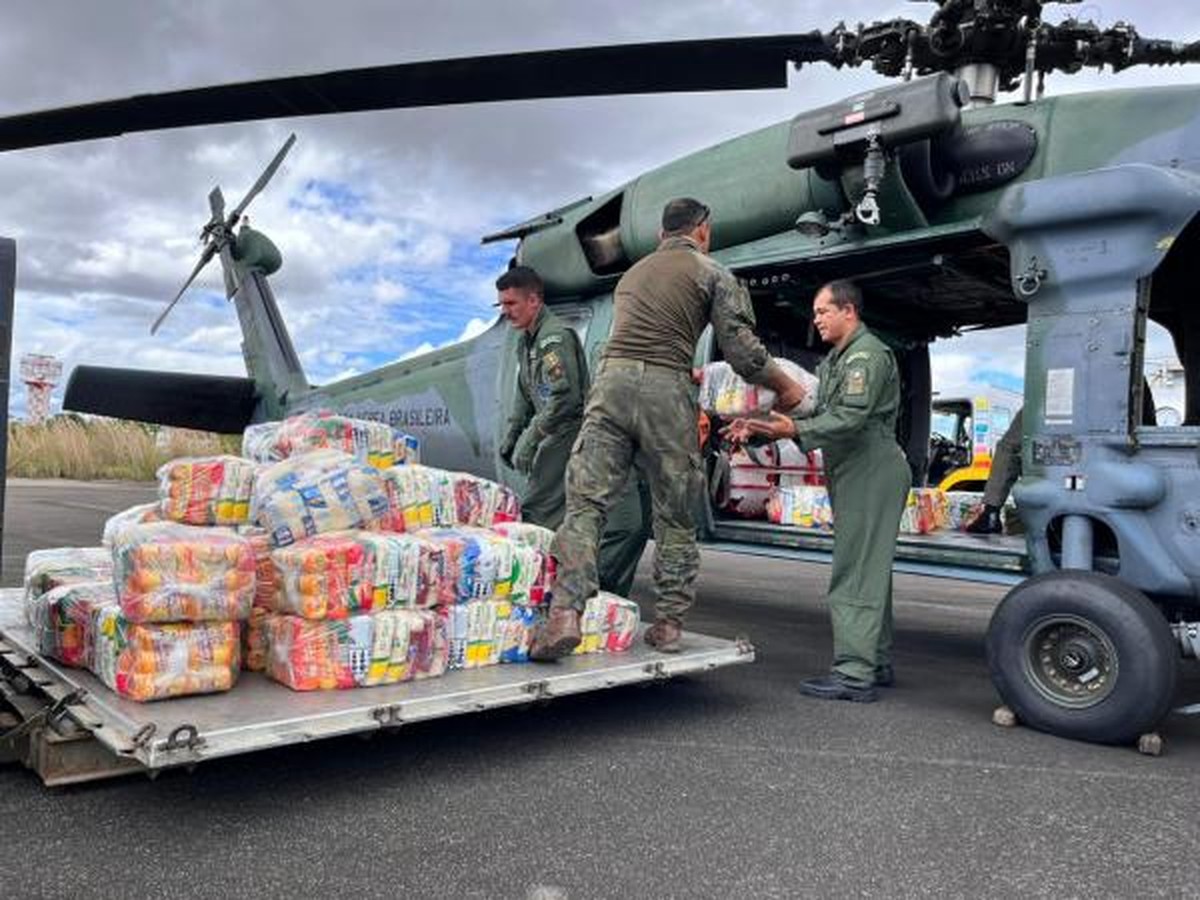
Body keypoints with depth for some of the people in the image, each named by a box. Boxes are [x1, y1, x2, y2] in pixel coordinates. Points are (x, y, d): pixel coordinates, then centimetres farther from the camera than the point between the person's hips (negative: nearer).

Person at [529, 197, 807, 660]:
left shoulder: (632, 274, 29)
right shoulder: (713, 274, 12)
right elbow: (744, 352, 2)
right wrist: (787, 387, 19)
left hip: (611, 379, 3)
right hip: (666, 390, -3)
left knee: (585, 501, -3)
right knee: (675, 516, 9)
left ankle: (565, 611, -18)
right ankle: (669, 622, 12)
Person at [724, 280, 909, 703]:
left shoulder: (868, 354, -11)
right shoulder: (832, 361, 21)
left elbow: (851, 418, -23)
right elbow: (812, 410, 14)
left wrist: (794, 429, -30)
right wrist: (758, 425, 2)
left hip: (873, 473, -10)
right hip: (854, 476, 10)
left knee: (855, 573, -11)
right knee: (869, 570, 14)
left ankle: (855, 674, -8)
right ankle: (877, 663, 23)